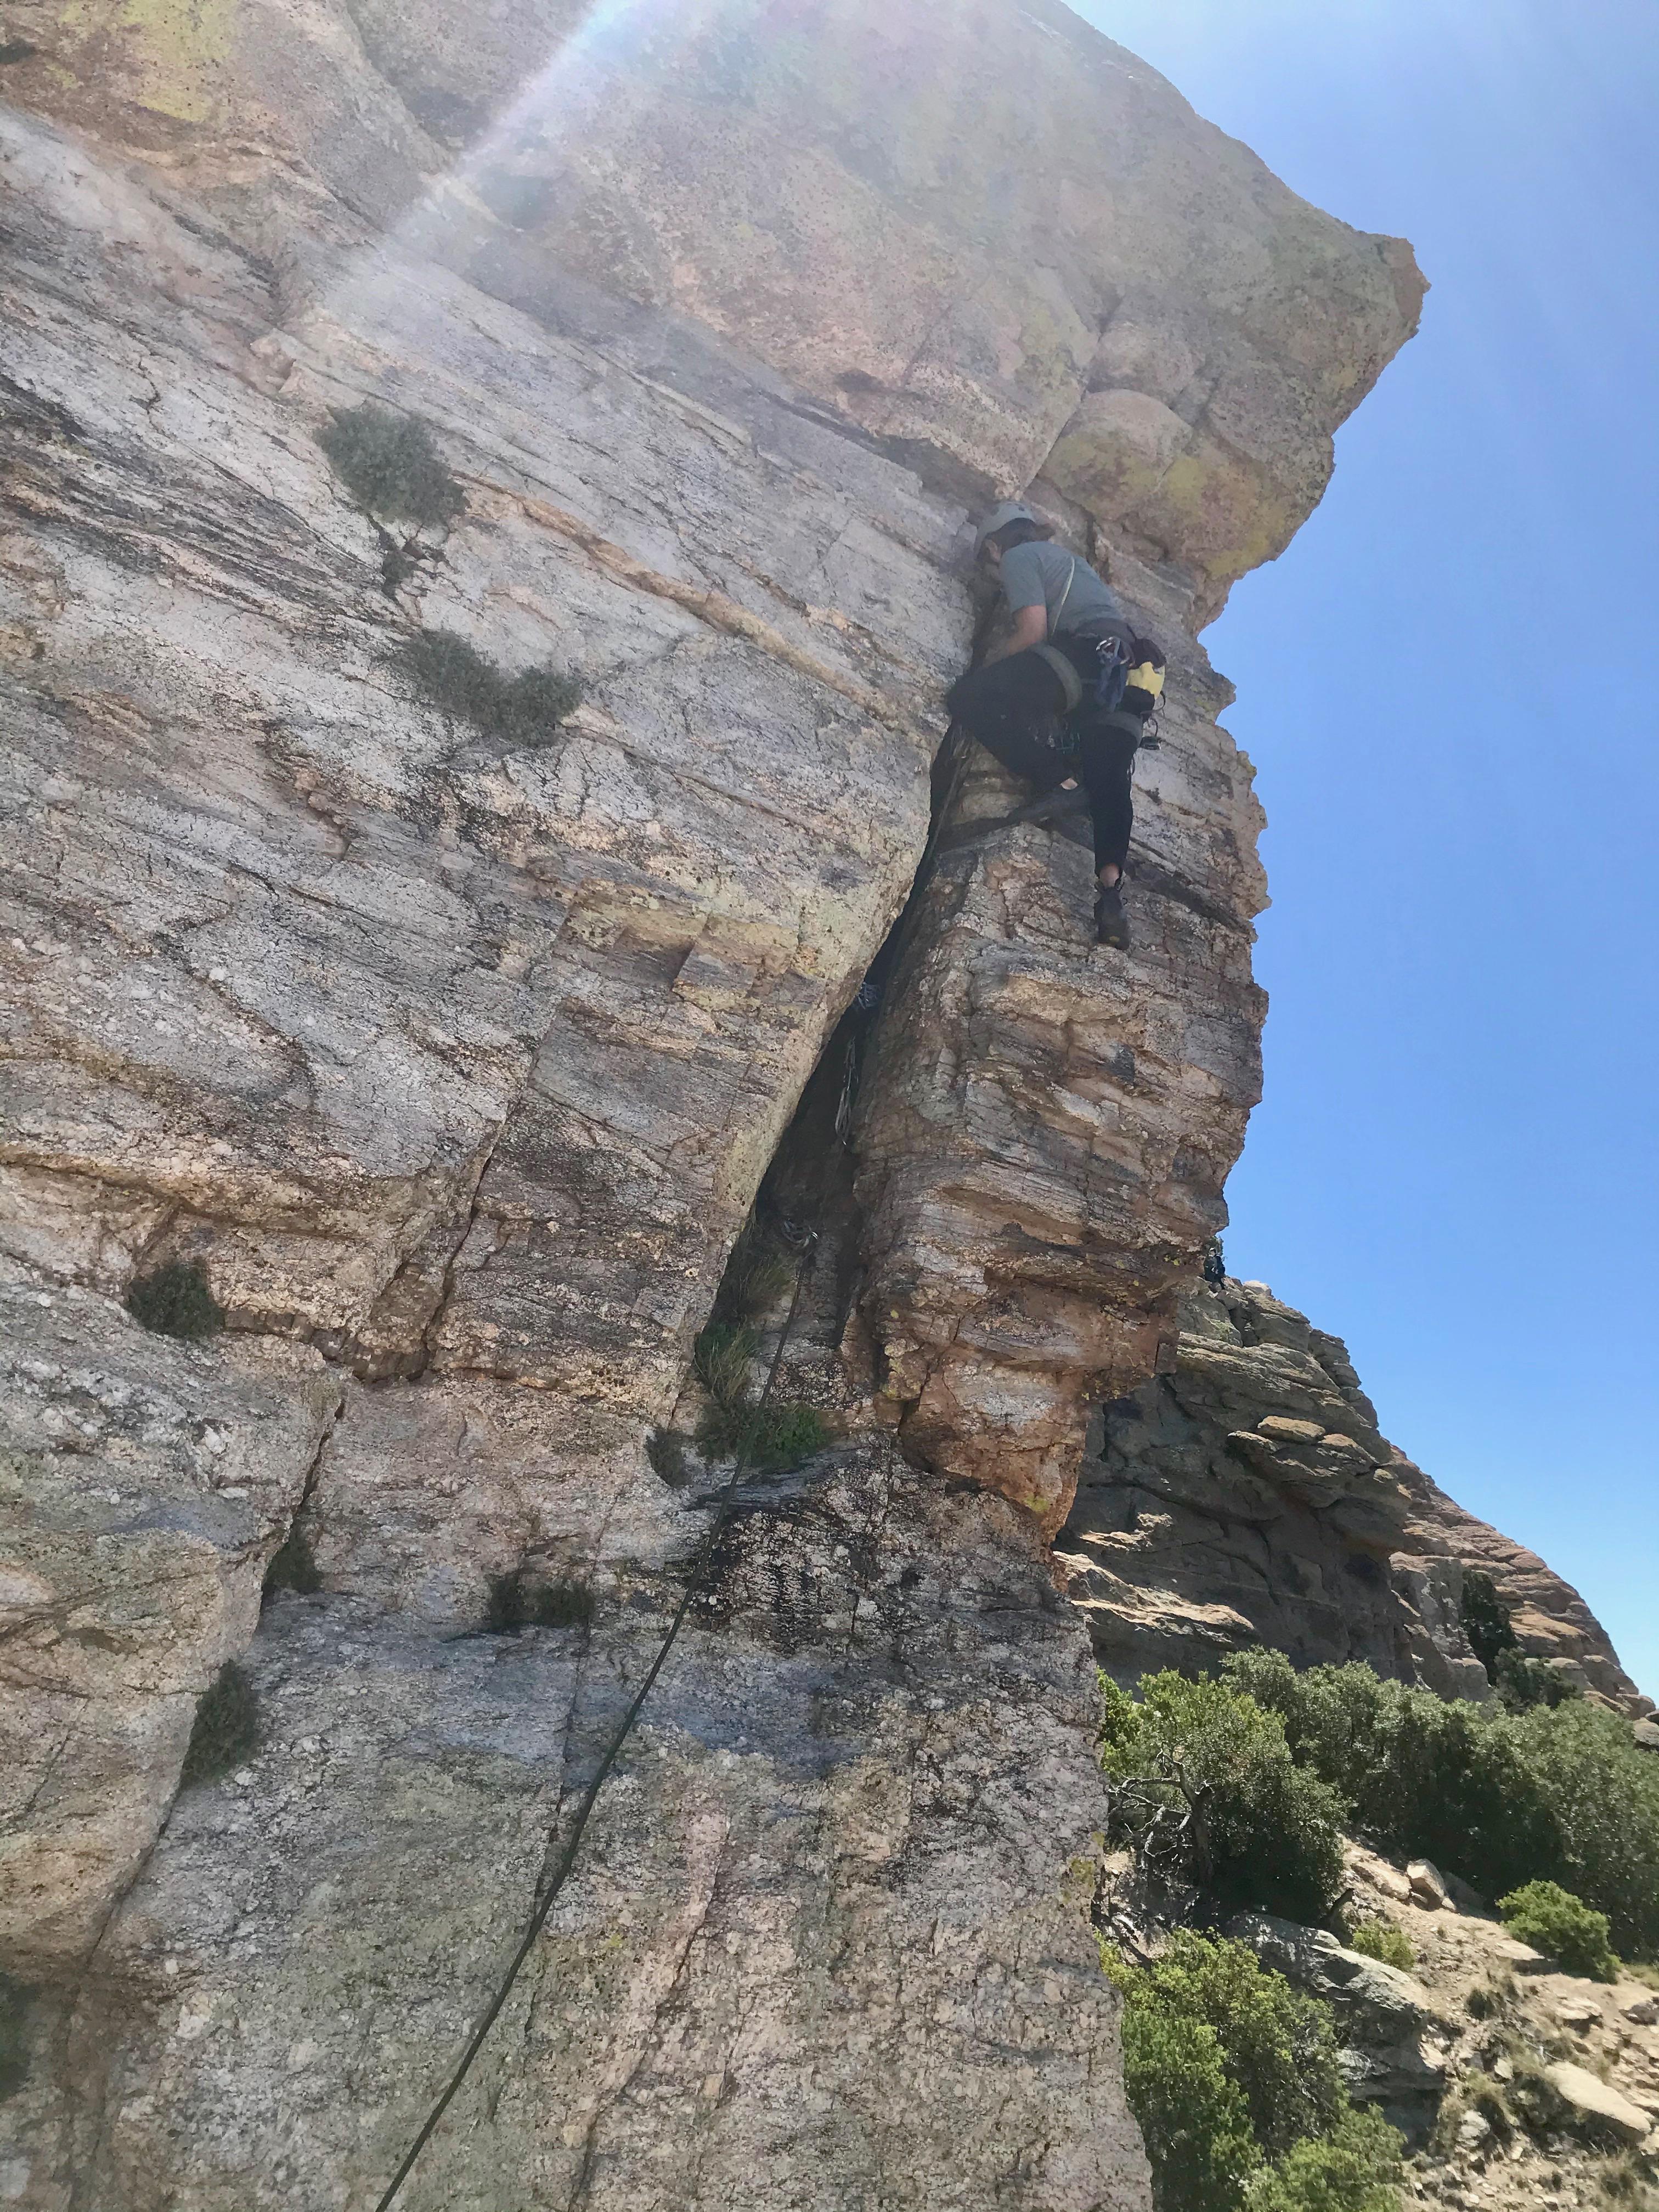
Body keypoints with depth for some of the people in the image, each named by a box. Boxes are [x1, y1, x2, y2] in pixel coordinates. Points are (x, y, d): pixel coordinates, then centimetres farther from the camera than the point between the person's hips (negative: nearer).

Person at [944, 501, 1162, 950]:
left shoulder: (1019, 556, 13)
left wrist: (987, 663, 14)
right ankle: (1110, 889, -27)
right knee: (1109, 784, -5)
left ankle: (1060, 781, -20)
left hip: (1087, 653, -8)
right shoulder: (1066, 558, 39)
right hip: (1128, 680, 8)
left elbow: (1033, 630, -2)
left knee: (967, 700, -10)